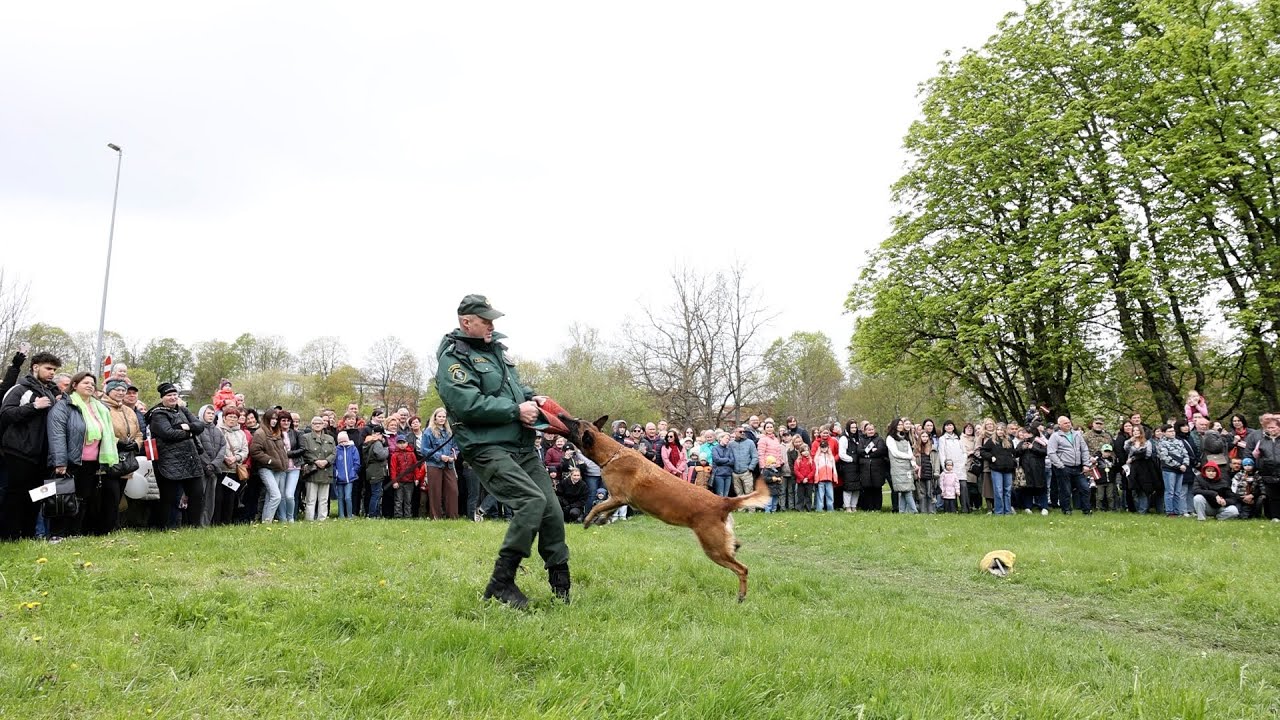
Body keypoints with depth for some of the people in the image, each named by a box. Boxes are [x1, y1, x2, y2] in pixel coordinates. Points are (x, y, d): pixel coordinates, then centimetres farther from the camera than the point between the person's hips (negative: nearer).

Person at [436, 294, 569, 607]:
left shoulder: (495, 347, 18)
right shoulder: (453, 358, -8)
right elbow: (468, 404, -21)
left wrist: (532, 397, 8)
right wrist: (516, 410, -16)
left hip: (522, 445, 8)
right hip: (488, 449, -8)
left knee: (552, 509, 5)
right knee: (532, 501, -24)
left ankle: (560, 580, 22)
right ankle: (501, 582, -11)